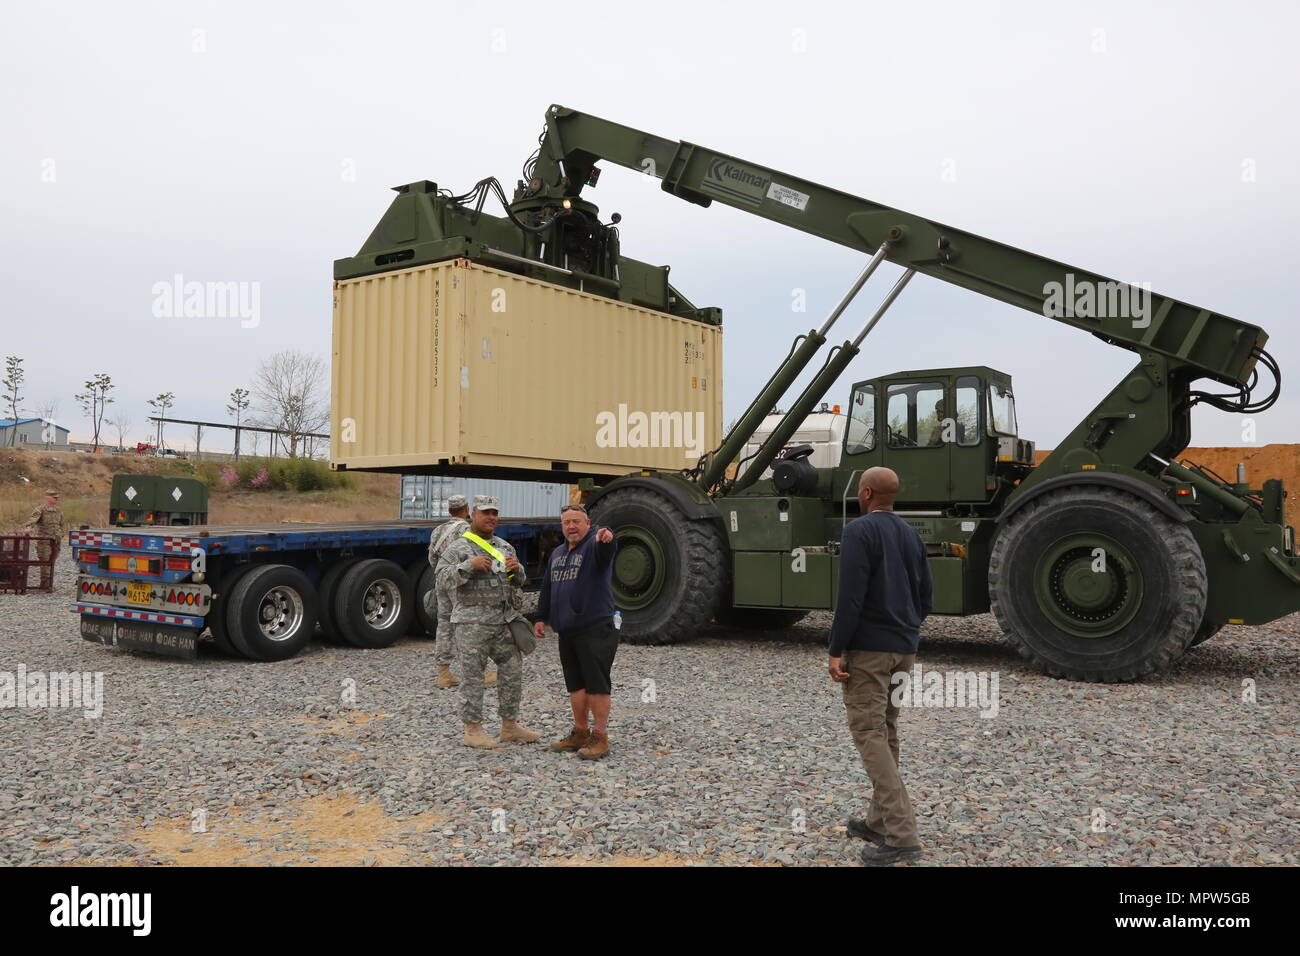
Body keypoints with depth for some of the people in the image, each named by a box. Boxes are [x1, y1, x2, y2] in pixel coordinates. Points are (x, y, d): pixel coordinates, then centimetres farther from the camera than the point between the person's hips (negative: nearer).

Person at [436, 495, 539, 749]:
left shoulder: (504, 547, 16)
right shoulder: (457, 547, -2)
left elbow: (518, 583, 18)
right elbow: (442, 579, -12)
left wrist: (516, 569, -4)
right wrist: (469, 565, -22)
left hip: (503, 621, 6)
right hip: (472, 622, -6)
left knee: (512, 670, 9)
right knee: (472, 675, -1)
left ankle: (510, 727, 20)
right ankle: (473, 731, 8)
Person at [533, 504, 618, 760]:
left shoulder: (594, 545, -7)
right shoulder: (557, 554, 18)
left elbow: (606, 547, -32)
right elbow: (547, 588, 24)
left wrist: (606, 536, -55)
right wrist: (541, 618, 19)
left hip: (596, 630, -8)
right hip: (567, 632, 8)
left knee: (597, 683, -4)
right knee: (575, 684, 14)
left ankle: (600, 737, 3)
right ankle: (580, 732, 24)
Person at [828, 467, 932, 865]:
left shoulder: (859, 530, -13)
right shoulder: (911, 534, 12)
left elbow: (850, 596, -19)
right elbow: (925, 594, 16)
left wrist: (836, 650, -16)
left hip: (868, 647, -8)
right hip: (904, 648, 8)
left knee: (869, 733, -7)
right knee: (886, 732, 16)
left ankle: (900, 833, -12)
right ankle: (880, 821, 23)